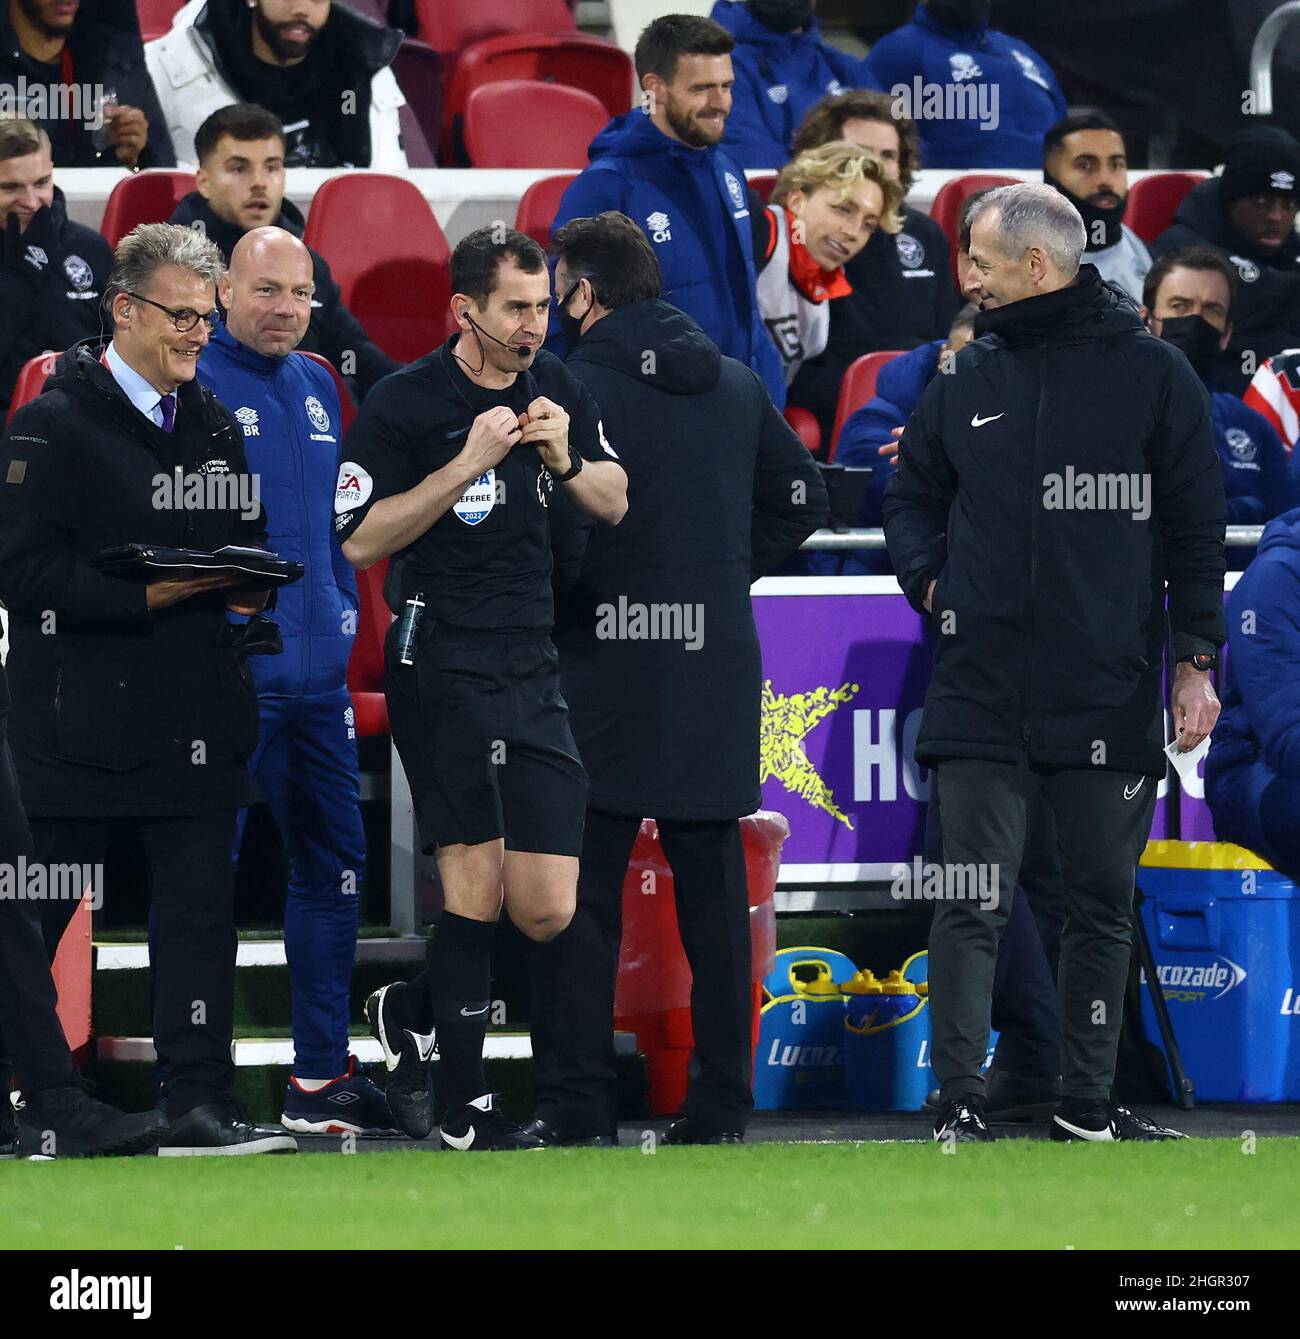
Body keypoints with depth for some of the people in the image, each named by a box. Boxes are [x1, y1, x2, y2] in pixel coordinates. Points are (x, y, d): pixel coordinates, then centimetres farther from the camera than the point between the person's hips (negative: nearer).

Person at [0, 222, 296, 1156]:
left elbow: (247, 539, 25)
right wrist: (143, 594, -19)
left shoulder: (217, 428, 16)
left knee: (202, 912, -1)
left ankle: (200, 1107, -2)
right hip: (81, 719, -6)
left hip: (196, 718, 6)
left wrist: (249, 587, 1)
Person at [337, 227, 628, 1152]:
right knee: (478, 883, -11)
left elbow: (615, 503, 16)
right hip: (439, 662, -6)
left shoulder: (555, 387, 11)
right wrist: (468, 465, -16)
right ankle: (464, 1108, -1)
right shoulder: (407, 403, -5)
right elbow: (361, 539, -8)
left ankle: (414, 1013, 24)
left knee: (547, 911, -1)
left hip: (534, 670, 6)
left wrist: (564, 459, -5)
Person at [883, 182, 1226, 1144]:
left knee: (1104, 904, 7)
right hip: (983, 694, 1)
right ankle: (959, 1103, -3)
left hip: (1112, 695, -1)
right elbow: (913, 495, 22)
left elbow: (1196, 527, 2)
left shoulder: (1151, 374, 1)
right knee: (972, 905, -4)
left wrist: (1196, 659, -3)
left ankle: (1088, 1104, 16)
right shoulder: (968, 381, 9)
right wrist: (927, 578, 3)